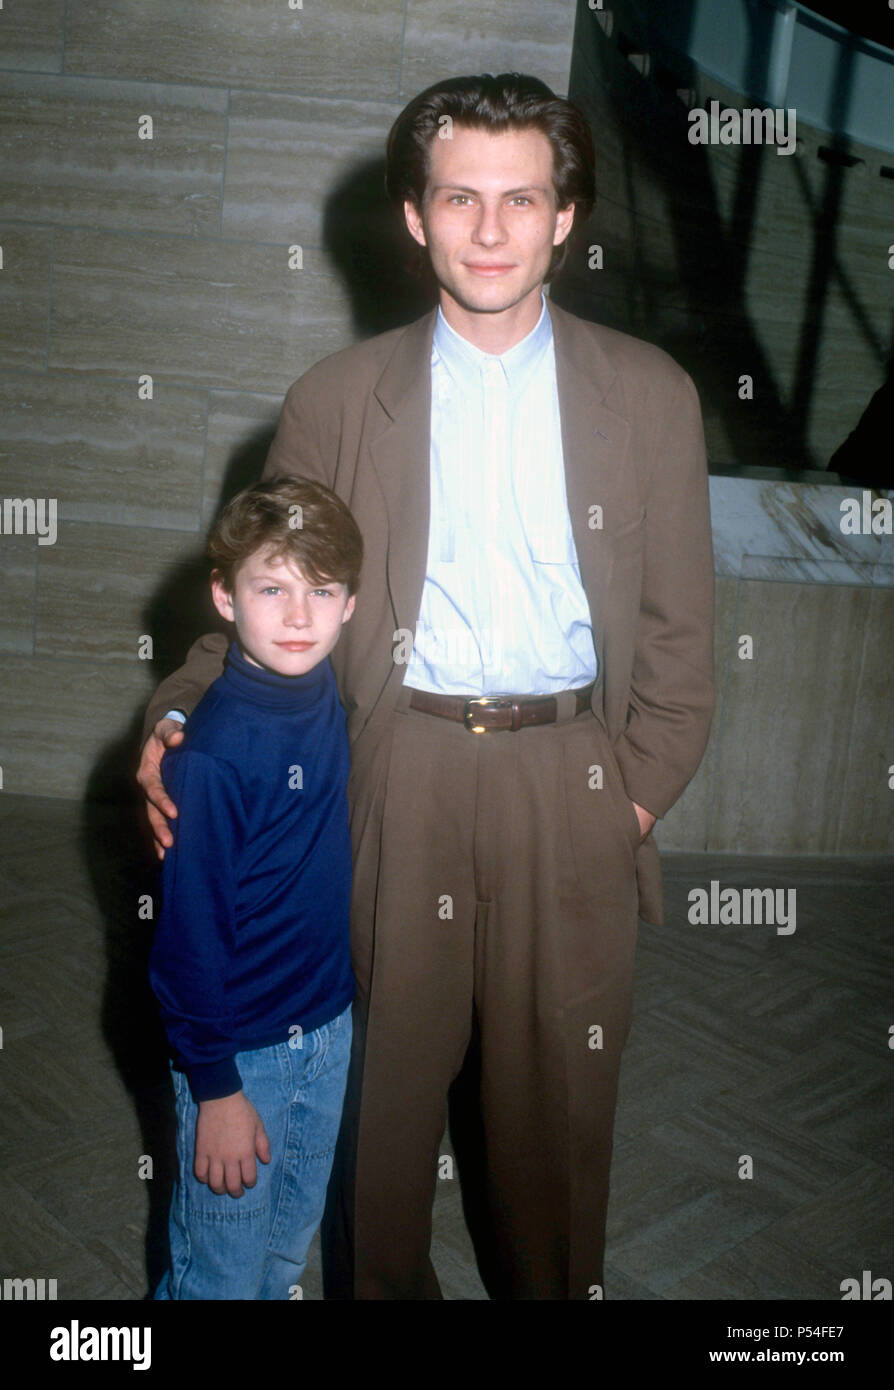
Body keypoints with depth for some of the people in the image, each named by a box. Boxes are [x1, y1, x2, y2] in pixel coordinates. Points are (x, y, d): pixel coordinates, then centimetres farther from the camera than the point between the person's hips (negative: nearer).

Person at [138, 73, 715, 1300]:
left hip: (573, 785, 1)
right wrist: (179, 715, -10)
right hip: (396, 783, 0)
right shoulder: (336, 400, 3)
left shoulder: (649, 395, 4)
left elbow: (679, 629, 5)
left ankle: (553, 1283, 40)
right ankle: (380, 1285, 38)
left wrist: (637, 788, -3)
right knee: (383, 1083, 13)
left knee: (557, 1094, 15)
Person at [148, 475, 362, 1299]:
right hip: (240, 1049, -6)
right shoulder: (212, 753, -25)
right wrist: (214, 1086, -14)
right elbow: (190, 928, -19)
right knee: (221, 1274, 12)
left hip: (329, 1028, 6)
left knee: (291, 1246, 25)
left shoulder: (330, 691, -5)